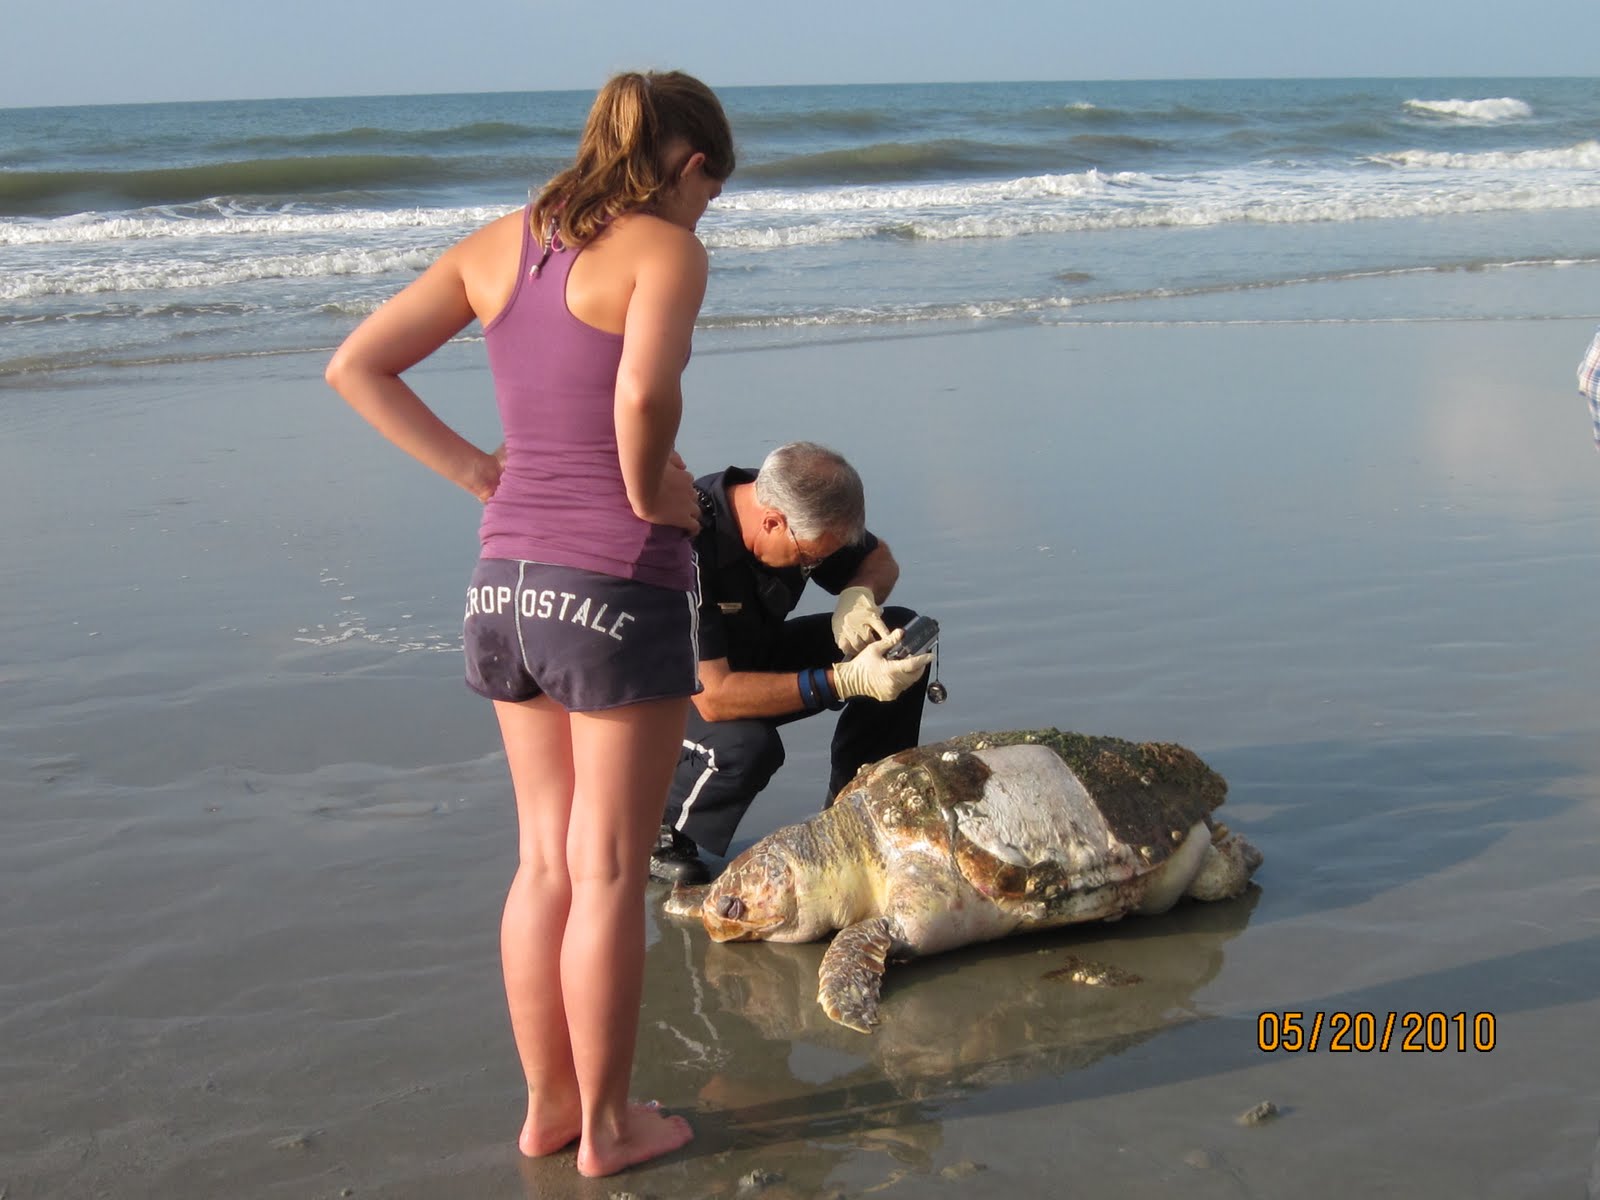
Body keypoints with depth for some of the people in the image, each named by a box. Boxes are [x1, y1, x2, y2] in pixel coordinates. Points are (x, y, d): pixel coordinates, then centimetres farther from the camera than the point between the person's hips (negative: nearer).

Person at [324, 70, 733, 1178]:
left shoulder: (499, 244, 9)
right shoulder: (666, 249, -9)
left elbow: (355, 366, 7)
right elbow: (644, 392, -29)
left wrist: (475, 469, 6)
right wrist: (650, 491, -10)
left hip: (506, 579, 6)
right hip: (618, 585, -6)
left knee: (546, 858, 18)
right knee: (610, 873, 7)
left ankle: (547, 1103, 29)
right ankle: (607, 1123, 20)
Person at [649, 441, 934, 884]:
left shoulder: (801, 508, -15)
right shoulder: (687, 545, -37)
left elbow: (880, 559, 4)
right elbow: (712, 697, -39)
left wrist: (858, 594, -21)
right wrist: (845, 680, -43)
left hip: (752, 657, 7)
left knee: (904, 634, -8)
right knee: (747, 745, -40)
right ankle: (657, 833, -10)